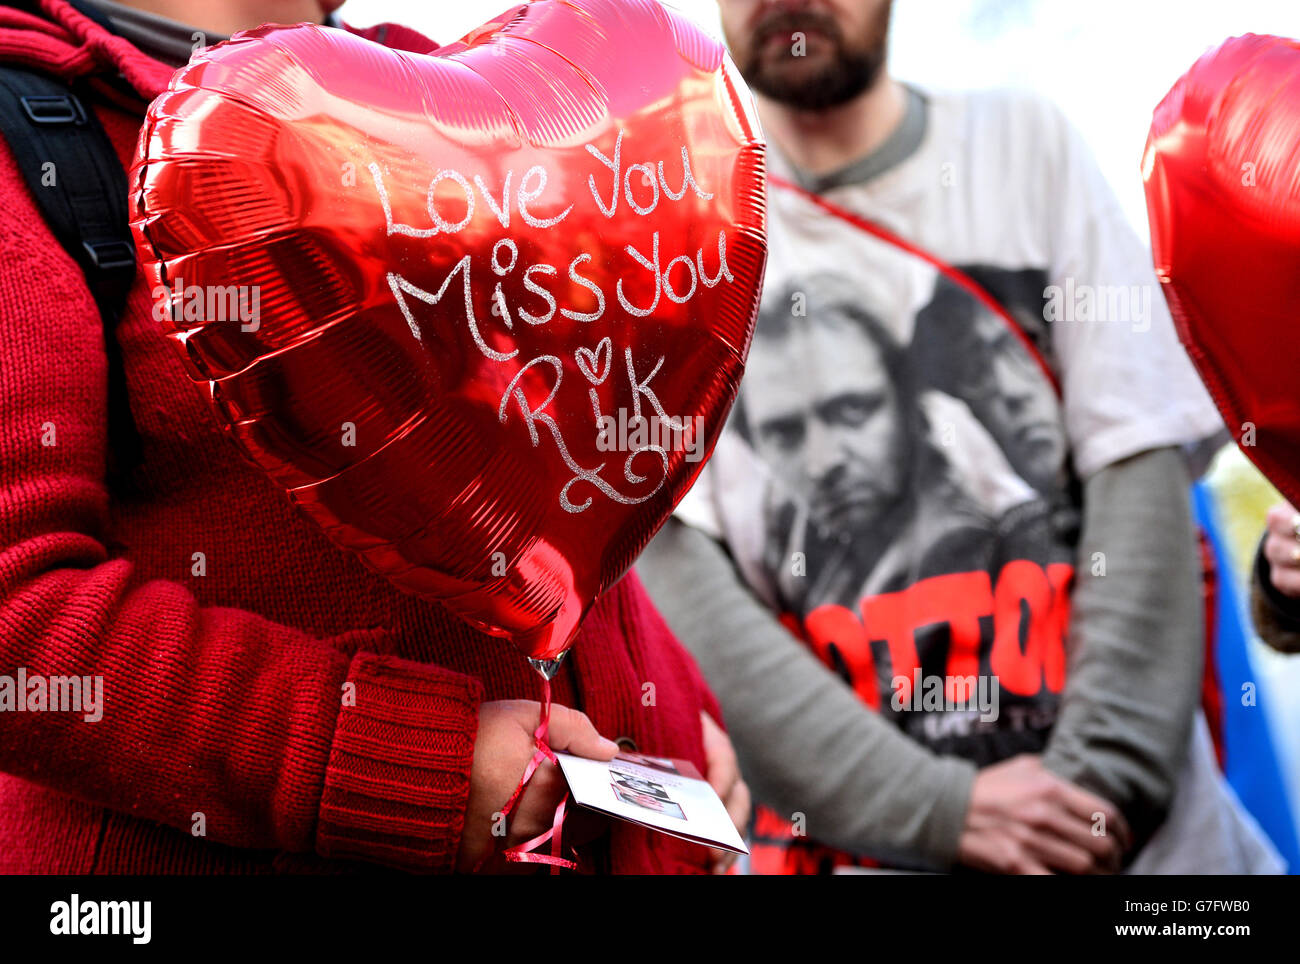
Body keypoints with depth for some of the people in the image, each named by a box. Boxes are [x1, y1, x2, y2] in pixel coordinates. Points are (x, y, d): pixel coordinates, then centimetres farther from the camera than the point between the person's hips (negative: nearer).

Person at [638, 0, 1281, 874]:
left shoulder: (1026, 145, 5)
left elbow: (1140, 474, -2)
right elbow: (673, 573, -7)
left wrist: (1100, 781, -12)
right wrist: (940, 808, -13)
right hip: (862, 841, 0)